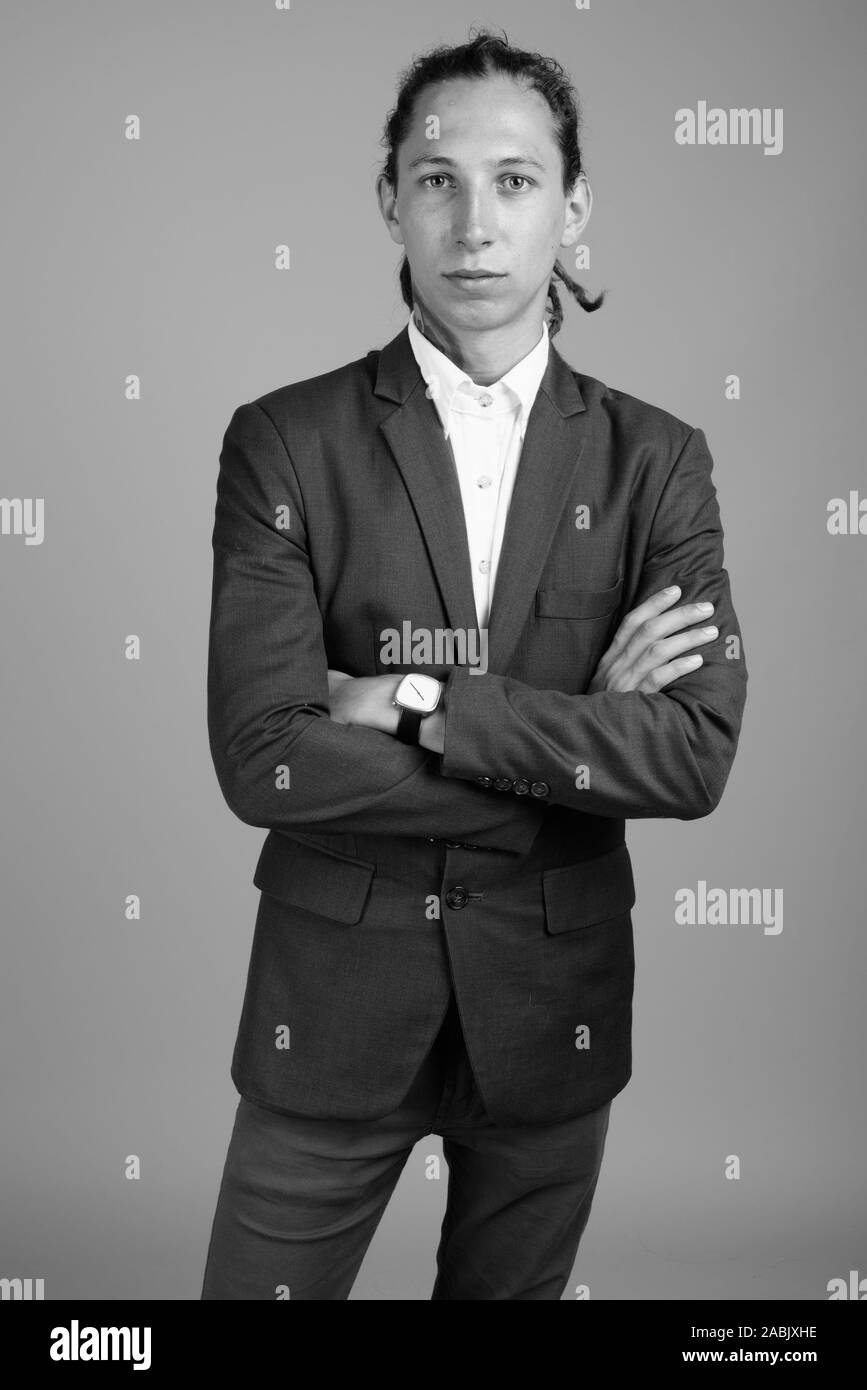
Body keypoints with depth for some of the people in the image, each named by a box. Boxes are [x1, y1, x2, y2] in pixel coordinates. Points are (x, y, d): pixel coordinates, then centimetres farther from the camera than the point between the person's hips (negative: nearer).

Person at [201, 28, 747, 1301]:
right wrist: (578, 735, -16)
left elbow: (697, 755, -15)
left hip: (552, 1007, 2)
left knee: (511, 1287, 21)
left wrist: (412, 702, -20)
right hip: (333, 1003, -1)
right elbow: (262, 756, -18)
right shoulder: (283, 443, -7)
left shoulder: (655, 462, -3)